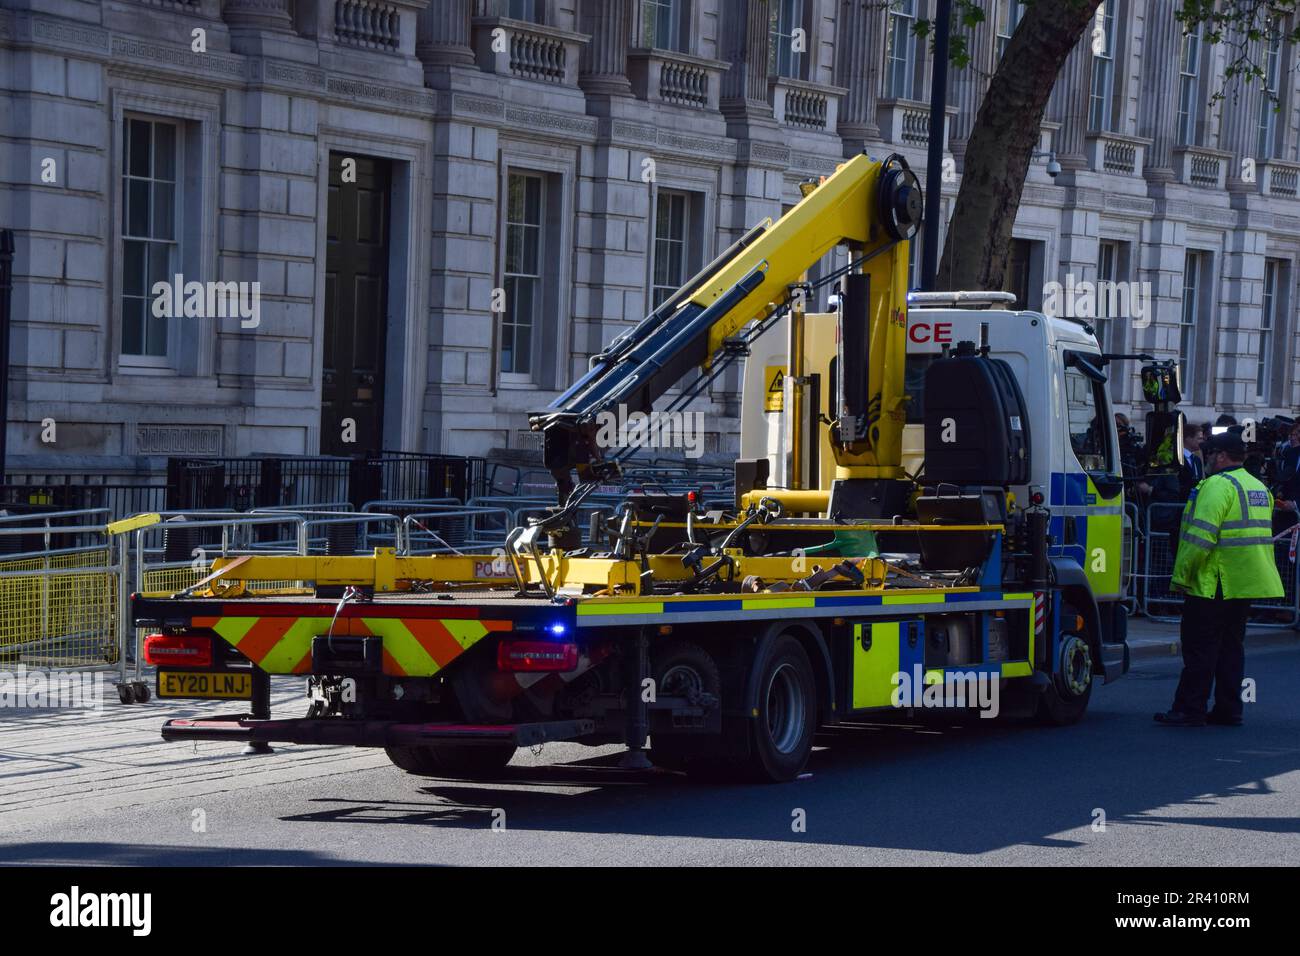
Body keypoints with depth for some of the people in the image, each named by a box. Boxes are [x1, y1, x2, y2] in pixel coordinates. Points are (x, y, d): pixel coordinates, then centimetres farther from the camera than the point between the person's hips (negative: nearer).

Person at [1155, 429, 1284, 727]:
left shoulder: (1218, 485, -15)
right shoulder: (1259, 487, 15)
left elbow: (1202, 535, -21)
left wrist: (1182, 574, -15)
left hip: (1213, 585, -9)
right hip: (1245, 585, 9)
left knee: (1199, 648, -4)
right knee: (1231, 646, 14)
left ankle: (1190, 710, -2)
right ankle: (1228, 710, 15)